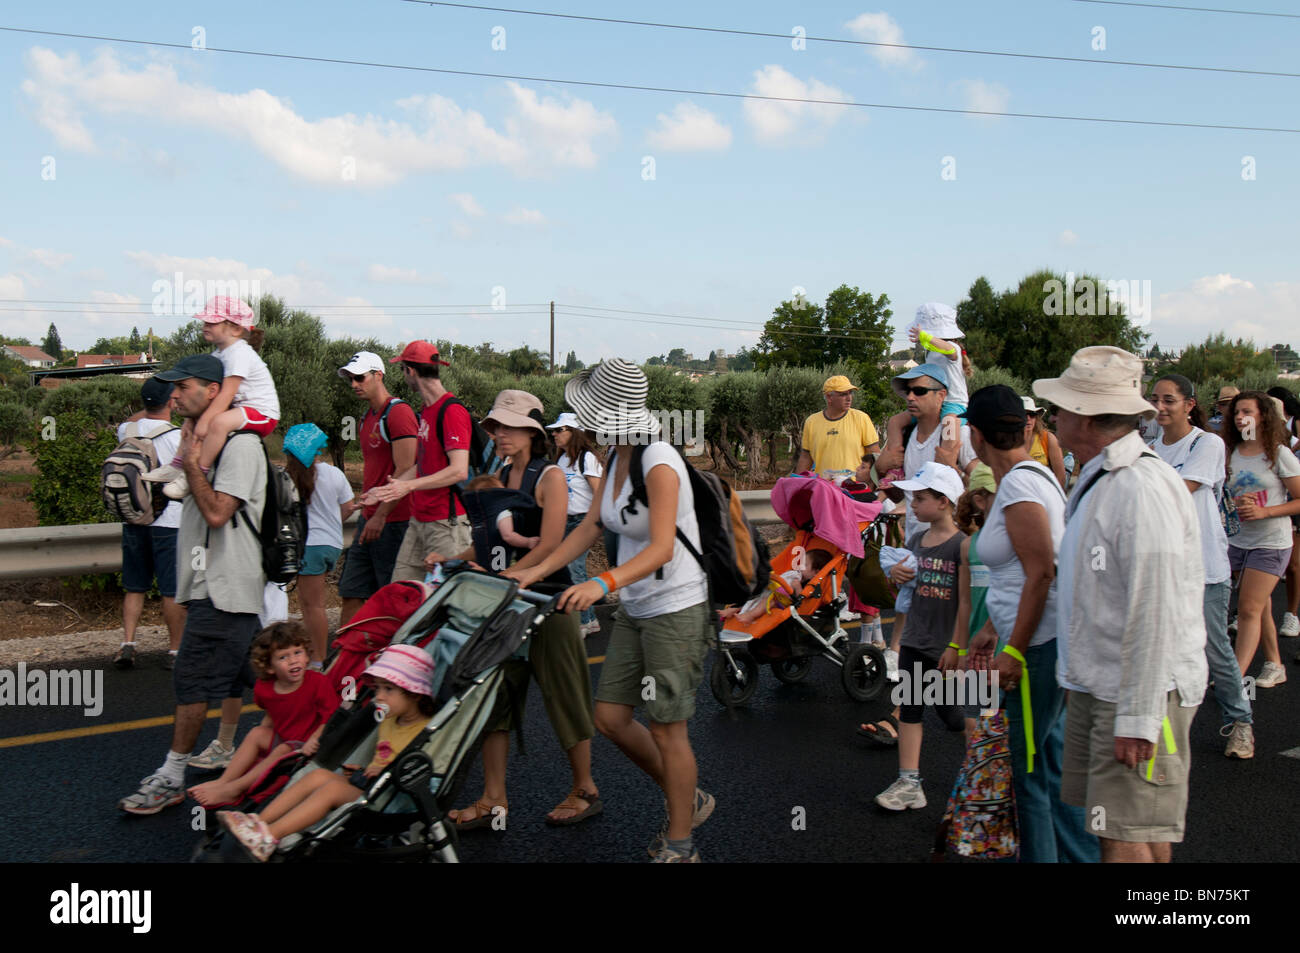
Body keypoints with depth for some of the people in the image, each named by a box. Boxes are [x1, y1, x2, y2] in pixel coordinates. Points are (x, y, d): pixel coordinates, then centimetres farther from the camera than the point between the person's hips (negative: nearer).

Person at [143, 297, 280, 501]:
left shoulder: (239, 353, -20)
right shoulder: (219, 354, 11)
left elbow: (226, 395, -26)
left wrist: (204, 421, -29)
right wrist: (192, 420, 4)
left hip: (262, 413, -11)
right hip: (240, 408, 11)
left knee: (218, 422, -36)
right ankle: (178, 465, 17)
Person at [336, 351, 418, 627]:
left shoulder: (398, 412, -12)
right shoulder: (368, 417, 17)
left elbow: (405, 472, -18)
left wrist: (380, 516, -19)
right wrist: (366, 509, 17)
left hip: (392, 521, -9)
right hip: (370, 519, 9)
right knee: (351, 594, 8)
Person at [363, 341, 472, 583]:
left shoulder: (452, 411, -14)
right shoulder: (426, 411, 17)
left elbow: (459, 470, -23)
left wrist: (410, 486, -29)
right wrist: (384, 490, 22)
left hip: (446, 522, -9)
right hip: (419, 519, 9)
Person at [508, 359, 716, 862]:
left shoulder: (658, 463, -21)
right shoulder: (615, 459, 6)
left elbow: (661, 549, -29)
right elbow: (591, 525, 12)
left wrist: (602, 583, -42)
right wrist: (539, 570, 5)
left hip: (676, 610, -9)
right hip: (633, 609, 9)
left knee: (666, 728, 0)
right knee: (610, 717, 10)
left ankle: (679, 844, 18)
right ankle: (686, 799, 31)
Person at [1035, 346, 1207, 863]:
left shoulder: (1142, 490, -22)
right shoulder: (1099, 479, 12)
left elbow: (1154, 613, -26)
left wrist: (1138, 717, -25)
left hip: (1142, 688, -10)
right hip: (1095, 685, 10)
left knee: (1127, 838, -6)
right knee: (1113, 825, 17)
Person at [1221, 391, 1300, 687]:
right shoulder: (1231, 453, 5)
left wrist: (1264, 512, -18)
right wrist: (1235, 504, -10)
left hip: (1270, 543, -5)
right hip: (1237, 539, 5)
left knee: (1249, 608, -10)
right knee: (1260, 607, 12)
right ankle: (1274, 665, 26)